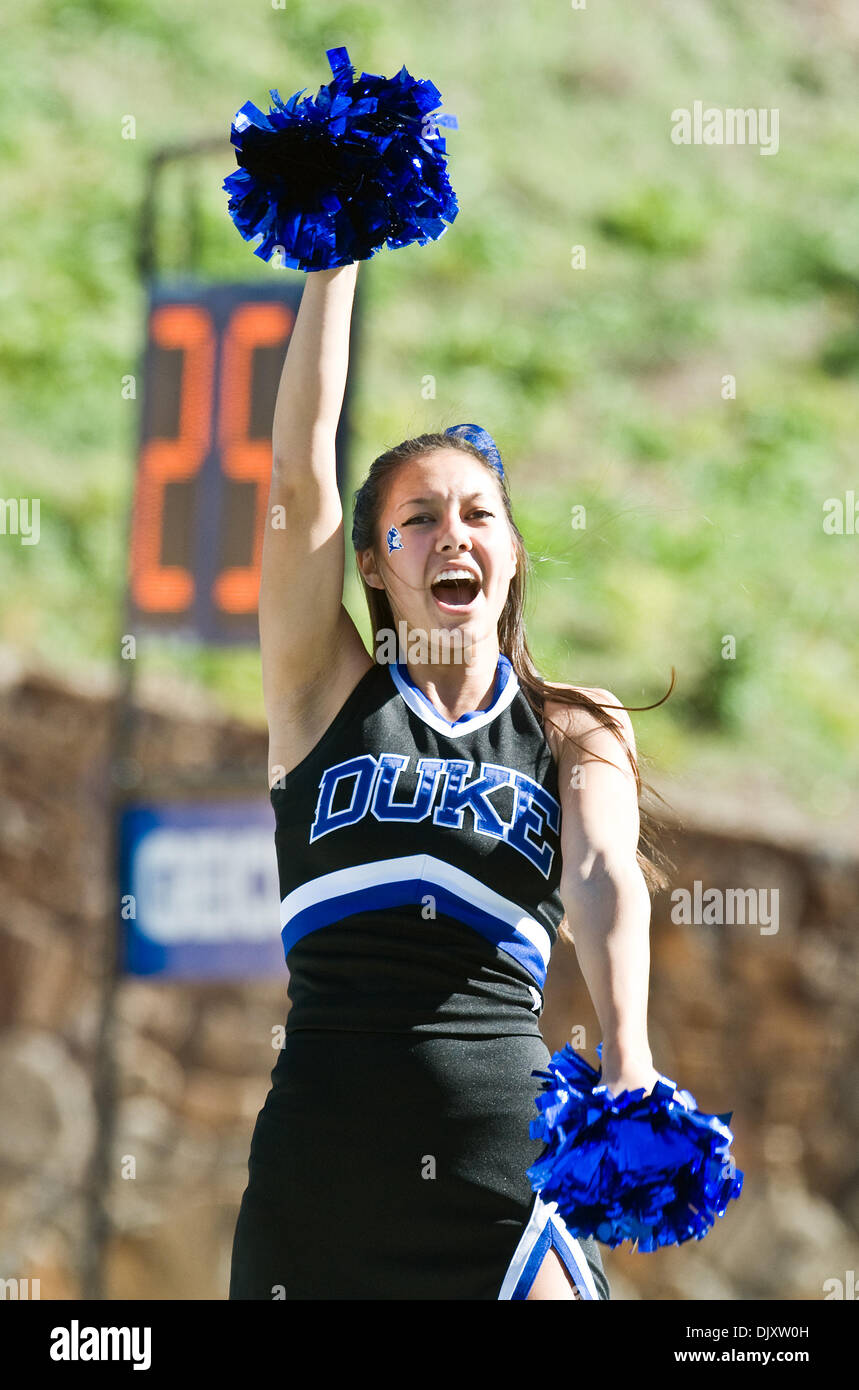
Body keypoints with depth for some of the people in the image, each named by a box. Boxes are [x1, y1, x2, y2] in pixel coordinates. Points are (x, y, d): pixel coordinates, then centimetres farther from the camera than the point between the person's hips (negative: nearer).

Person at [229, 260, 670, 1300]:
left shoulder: (572, 736, 11)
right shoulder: (329, 698, 11)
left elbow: (604, 877, -8)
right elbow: (299, 472, 3)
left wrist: (629, 1068, -26)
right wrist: (333, 268, -1)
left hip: (505, 1148, 0)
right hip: (321, 1134, 1)